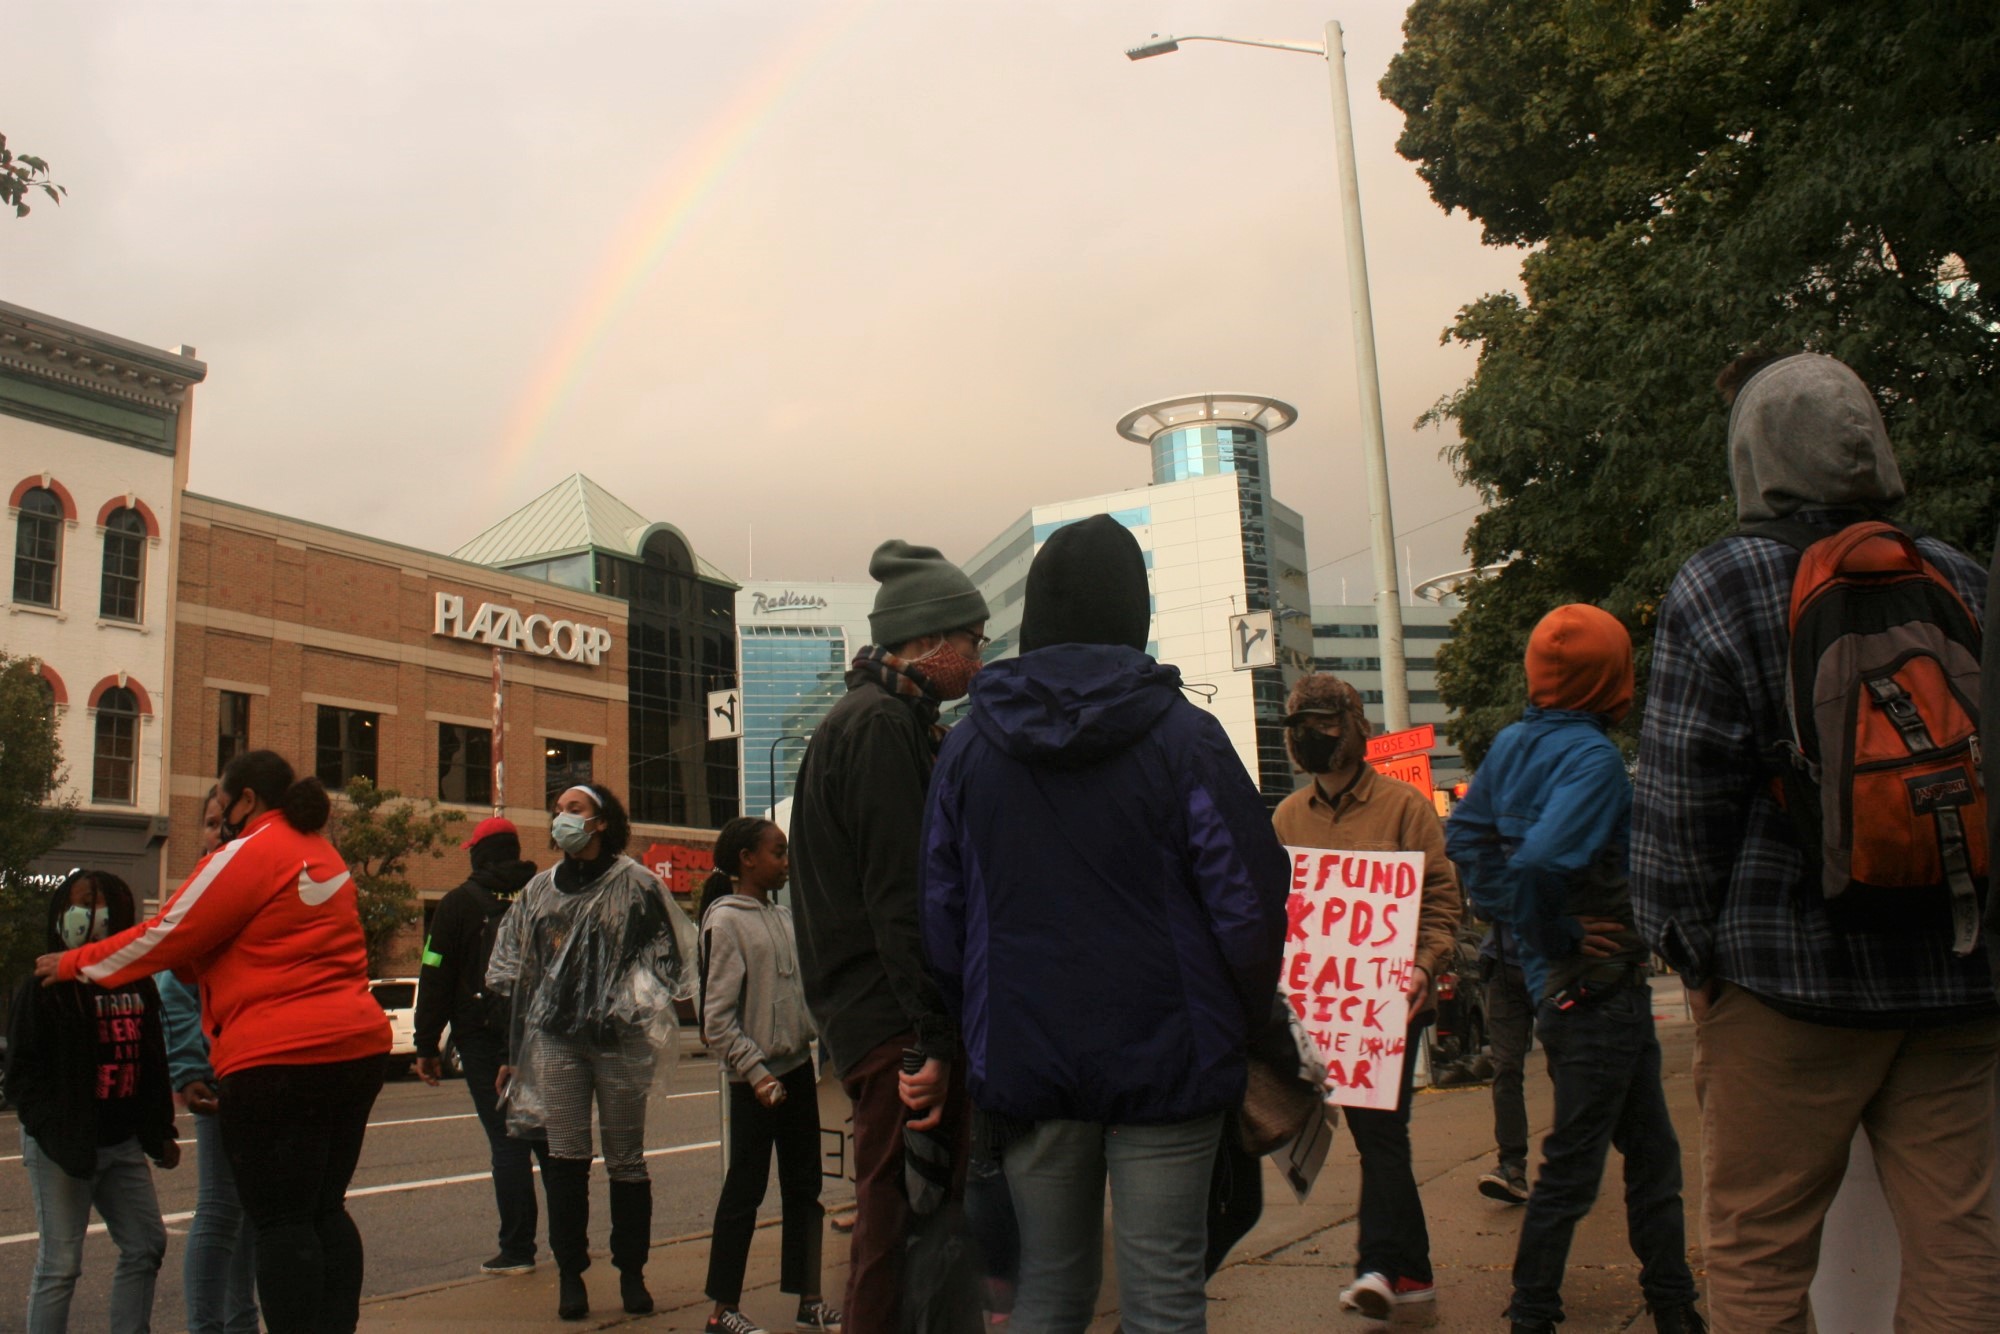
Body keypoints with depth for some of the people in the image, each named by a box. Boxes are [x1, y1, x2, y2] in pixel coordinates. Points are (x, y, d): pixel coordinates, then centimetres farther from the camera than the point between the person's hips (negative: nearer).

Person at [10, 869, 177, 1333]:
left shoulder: (138, 985, 9)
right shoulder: (43, 987, -7)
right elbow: (22, 1071, -11)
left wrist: (159, 1134, 8)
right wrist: (57, 1136, -21)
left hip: (123, 1144, 6)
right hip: (62, 1150, -6)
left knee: (145, 1247, 9)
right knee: (60, 1264, -3)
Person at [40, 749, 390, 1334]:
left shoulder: (248, 855, -8)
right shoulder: (323, 857, 18)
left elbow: (168, 936, -5)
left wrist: (75, 965, 8)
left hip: (280, 1059, -8)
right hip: (358, 1048, 8)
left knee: (280, 1221, -1)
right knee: (325, 1209, 14)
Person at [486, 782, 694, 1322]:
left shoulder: (635, 884, 1)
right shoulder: (540, 889, 14)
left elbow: (665, 955, 2)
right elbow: (518, 972, 16)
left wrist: (638, 1001, -13)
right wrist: (513, 1053, 14)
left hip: (619, 1040, -3)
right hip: (554, 1039, 3)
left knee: (626, 1159, 4)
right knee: (563, 1159, 0)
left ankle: (632, 1272, 16)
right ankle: (570, 1273, 12)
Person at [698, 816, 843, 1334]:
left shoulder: (783, 916, 11)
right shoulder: (725, 921, -10)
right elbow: (717, 1018, -14)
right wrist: (756, 1073, -18)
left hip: (797, 1066, 7)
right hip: (756, 1078, -7)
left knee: (804, 1186, 11)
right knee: (746, 1189, 1)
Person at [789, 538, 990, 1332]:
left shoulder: (878, 720, 20)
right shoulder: (881, 725, -13)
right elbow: (900, 898, -19)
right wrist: (934, 1040, -20)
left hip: (879, 1019, 10)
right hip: (894, 1023, -10)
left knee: (896, 1219, 15)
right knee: (902, 1217, -7)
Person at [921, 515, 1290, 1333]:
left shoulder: (968, 746, 3)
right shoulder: (1183, 735, -8)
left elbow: (942, 916, 4)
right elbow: (1249, 899, -8)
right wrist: (1240, 1026, 7)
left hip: (1024, 1061, 4)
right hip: (1161, 1059, -3)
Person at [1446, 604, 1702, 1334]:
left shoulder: (1510, 745, 6)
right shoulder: (1593, 757, -19)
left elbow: (1465, 836, 9)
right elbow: (1543, 858, -31)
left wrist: (1525, 923, 8)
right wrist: (1554, 937, -14)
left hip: (1560, 983, 9)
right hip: (1597, 985, -9)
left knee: (1651, 1153, 19)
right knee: (1573, 1165, 2)